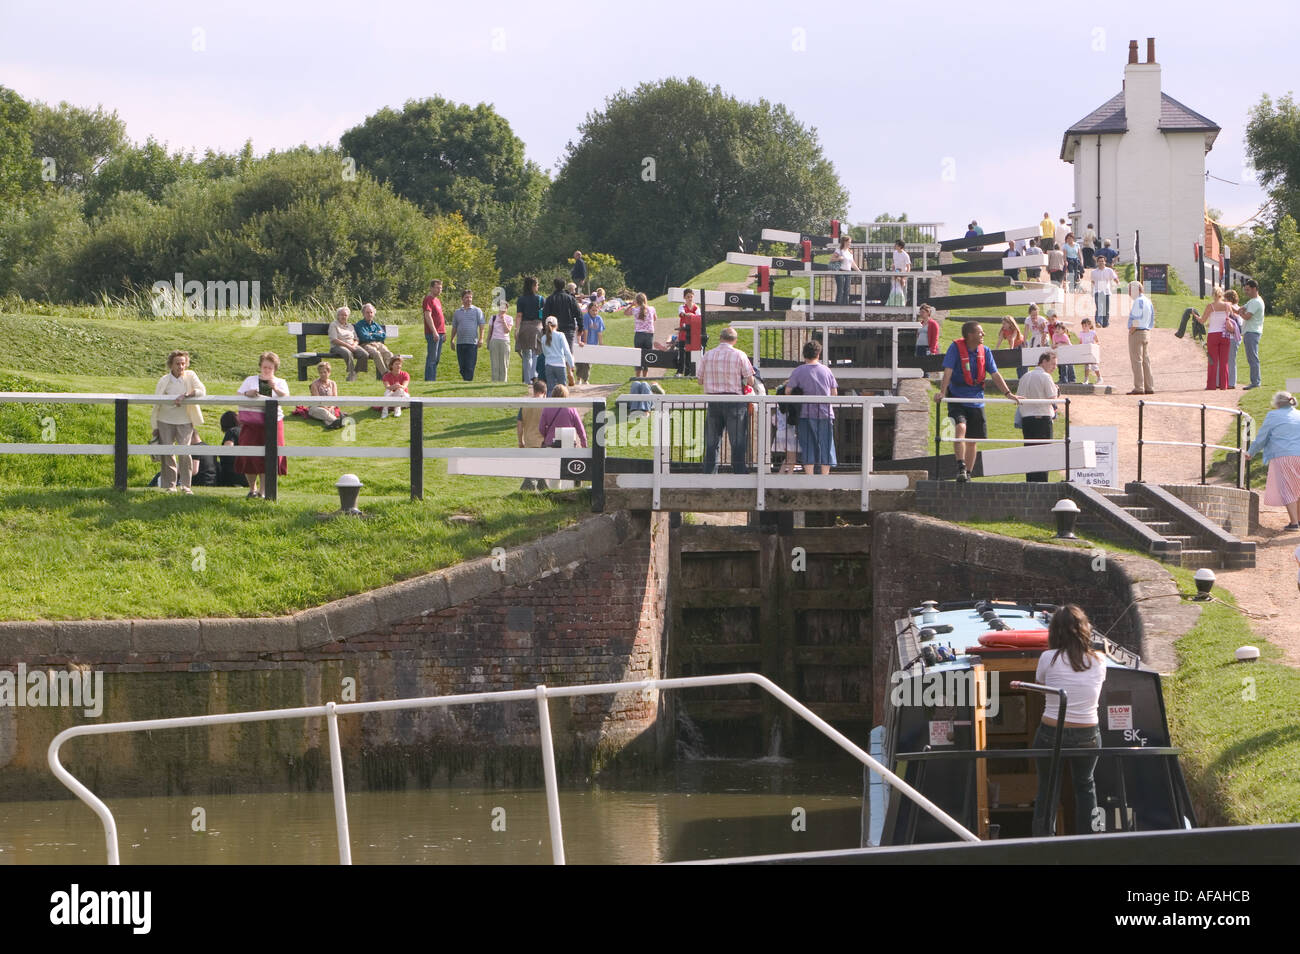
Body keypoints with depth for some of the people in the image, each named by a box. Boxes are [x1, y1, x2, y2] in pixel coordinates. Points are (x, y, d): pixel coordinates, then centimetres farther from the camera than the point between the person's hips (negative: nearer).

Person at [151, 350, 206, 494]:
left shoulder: (190, 376, -1)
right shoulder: (164, 380, -1)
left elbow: (202, 391, -13)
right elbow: (156, 402, 4)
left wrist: (185, 396, -27)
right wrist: (154, 426, 4)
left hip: (185, 421, -1)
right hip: (166, 421, 1)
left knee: (184, 452, -11)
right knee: (167, 454, 2)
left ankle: (185, 485, -4)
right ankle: (170, 485, 12)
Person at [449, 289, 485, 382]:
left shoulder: (477, 311, 5)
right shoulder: (457, 312, 15)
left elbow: (481, 326, 1)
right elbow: (454, 327, 20)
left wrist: (481, 339, -9)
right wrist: (452, 340, 13)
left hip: (472, 343, -4)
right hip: (460, 343, 4)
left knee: (470, 367, -9)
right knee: (462, 367, 5)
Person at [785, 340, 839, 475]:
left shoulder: (798, 371, -3)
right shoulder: (826, 370, 6)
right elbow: (834, 393, 10)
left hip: (807, 414, -2)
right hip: (826, 414, 2)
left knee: (808, 448, 2)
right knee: (825, 447, 7)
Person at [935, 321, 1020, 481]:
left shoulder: (984, 352, 4)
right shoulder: (956, 348, -10)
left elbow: (995, 374, 7)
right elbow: (948, 371, -18)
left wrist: (1008, 393, -1)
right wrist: (942, 392, -31)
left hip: (976, 401, 5)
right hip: (957, 399, -5)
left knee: (973, 440, 7)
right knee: (961, 427, -28)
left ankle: (967, 474, 19)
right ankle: (961, 467, -28)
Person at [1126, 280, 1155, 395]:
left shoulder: (1138, 301, -13)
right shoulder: (1148, 301, 16)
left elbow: (1136, 320, -20)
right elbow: (1151, 320, 17)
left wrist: (1131, 332, -12)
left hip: (1137, 333, -9)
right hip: (1147, 333, 9)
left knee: (1136, 361, -8)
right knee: (1146, 361, 10)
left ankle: (1138, 388, -11)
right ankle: (1149, 387, 10)